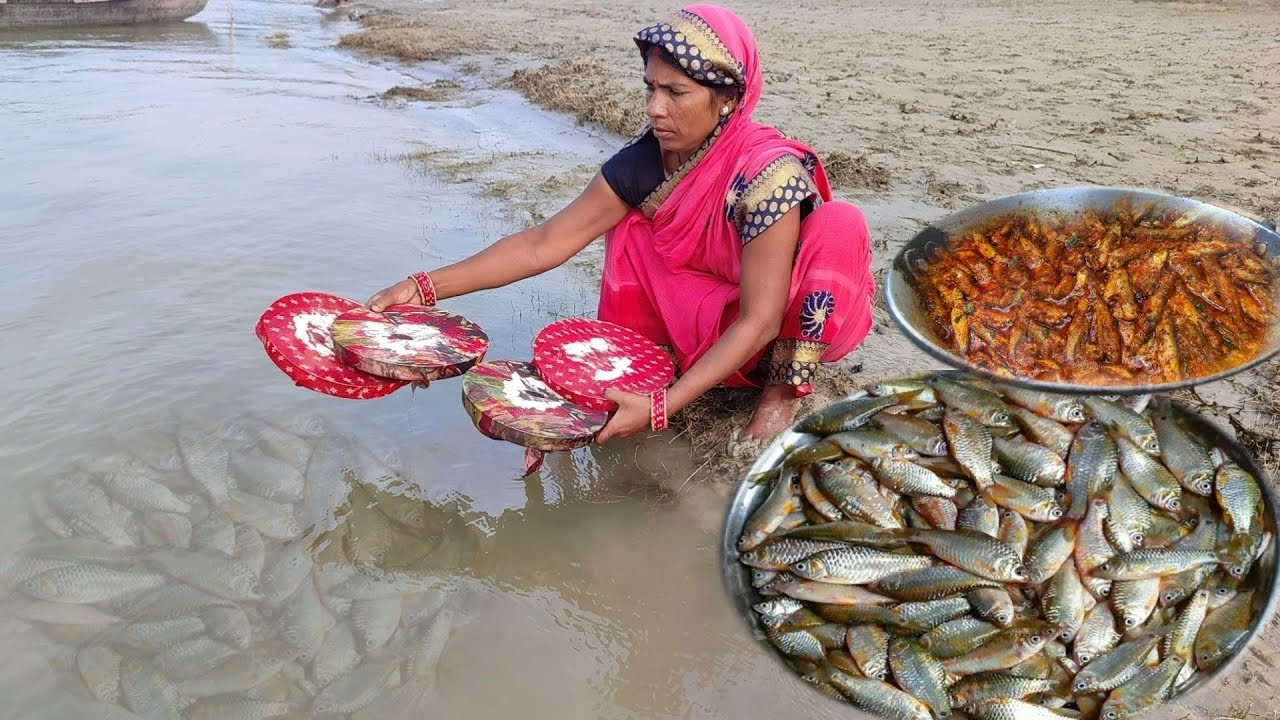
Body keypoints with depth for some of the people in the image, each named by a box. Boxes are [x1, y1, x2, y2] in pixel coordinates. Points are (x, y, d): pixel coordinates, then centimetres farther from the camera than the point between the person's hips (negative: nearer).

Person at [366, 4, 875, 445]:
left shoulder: (768, 175, -32)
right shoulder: (644, 161, -16)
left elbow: (759, 322, -32)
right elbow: (543, 244, -15)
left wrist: (662, 407, -39)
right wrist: (426, 288, -23)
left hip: (788, 328, -3)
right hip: (707, 324, 4)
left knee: (841, 225, -32)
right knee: (629, 228, -15)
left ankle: (784, 386, -10)